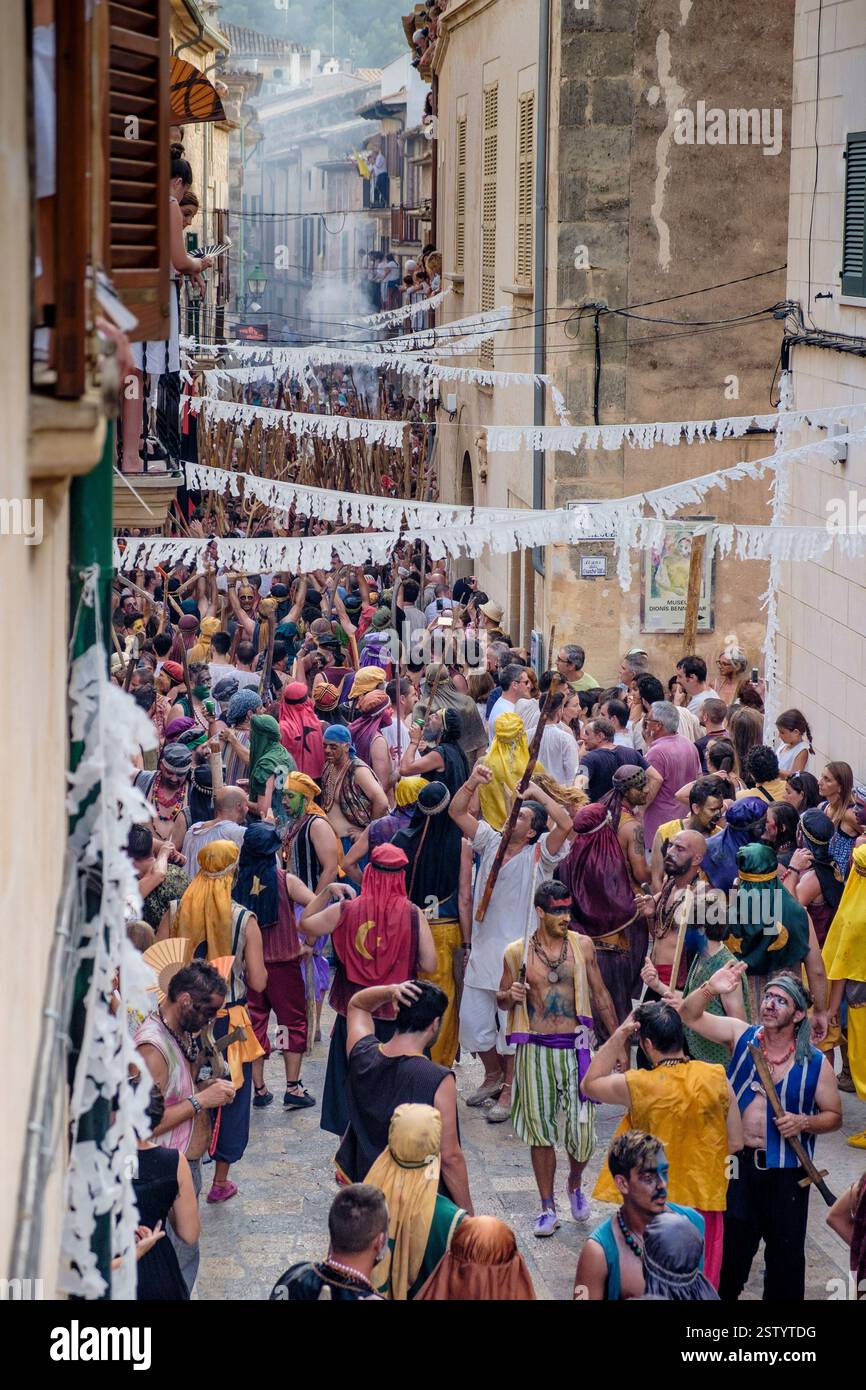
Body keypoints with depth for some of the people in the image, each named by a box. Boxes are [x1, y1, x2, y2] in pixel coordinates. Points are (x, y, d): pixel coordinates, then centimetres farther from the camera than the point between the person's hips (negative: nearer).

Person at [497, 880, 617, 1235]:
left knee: (582, 1127, -2)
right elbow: (502, 999, 13)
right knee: (540, 1129, 2)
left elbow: (600, 995, 11)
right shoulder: (517, 952, 2)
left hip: (576, 1046, 0)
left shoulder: (582, 946, 4)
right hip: (535, 1049, 0)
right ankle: (548, 1208, 13)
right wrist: (511, 996, -11)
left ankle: (575, 1185, 29)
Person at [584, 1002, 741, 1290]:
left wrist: (618, 1036, -5)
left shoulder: (638, 1086, -19)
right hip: (705, 1202, 3)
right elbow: (735, 1142, -3)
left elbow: (590, 1085, 1)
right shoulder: (716, 1077, -10)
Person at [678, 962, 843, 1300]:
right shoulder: (743, 1036, -2)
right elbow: (690, 1016, -4)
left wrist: (804, 1123, -17)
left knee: (786, 1253, 9)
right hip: (739, 1162, 1)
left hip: (785, 1171, -1)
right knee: (731, 1247, 12)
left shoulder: (815, 1064, -7)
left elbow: (834, 1116, 3)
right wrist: (709, 989, -23)